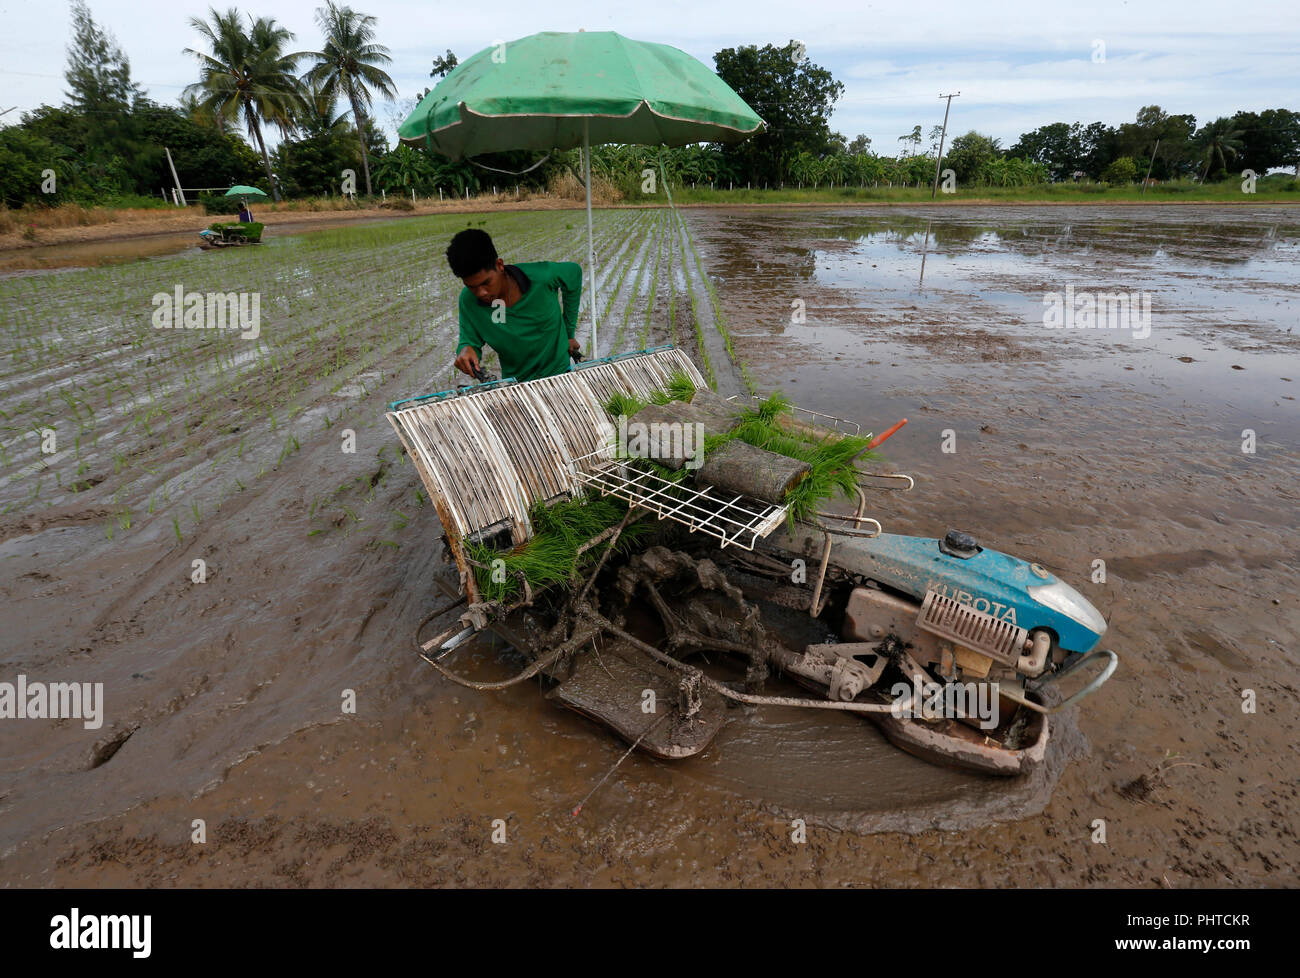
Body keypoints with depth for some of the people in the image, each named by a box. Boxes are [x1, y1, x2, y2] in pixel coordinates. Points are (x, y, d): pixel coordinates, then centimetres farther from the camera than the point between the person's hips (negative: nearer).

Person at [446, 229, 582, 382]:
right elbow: (469, 340, 1)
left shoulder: (541, 277, -17)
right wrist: (466, 349, -25)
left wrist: (569, 332, 7)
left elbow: (574, 271, 3)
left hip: (559, 375, -3)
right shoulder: (468, 300, -11)